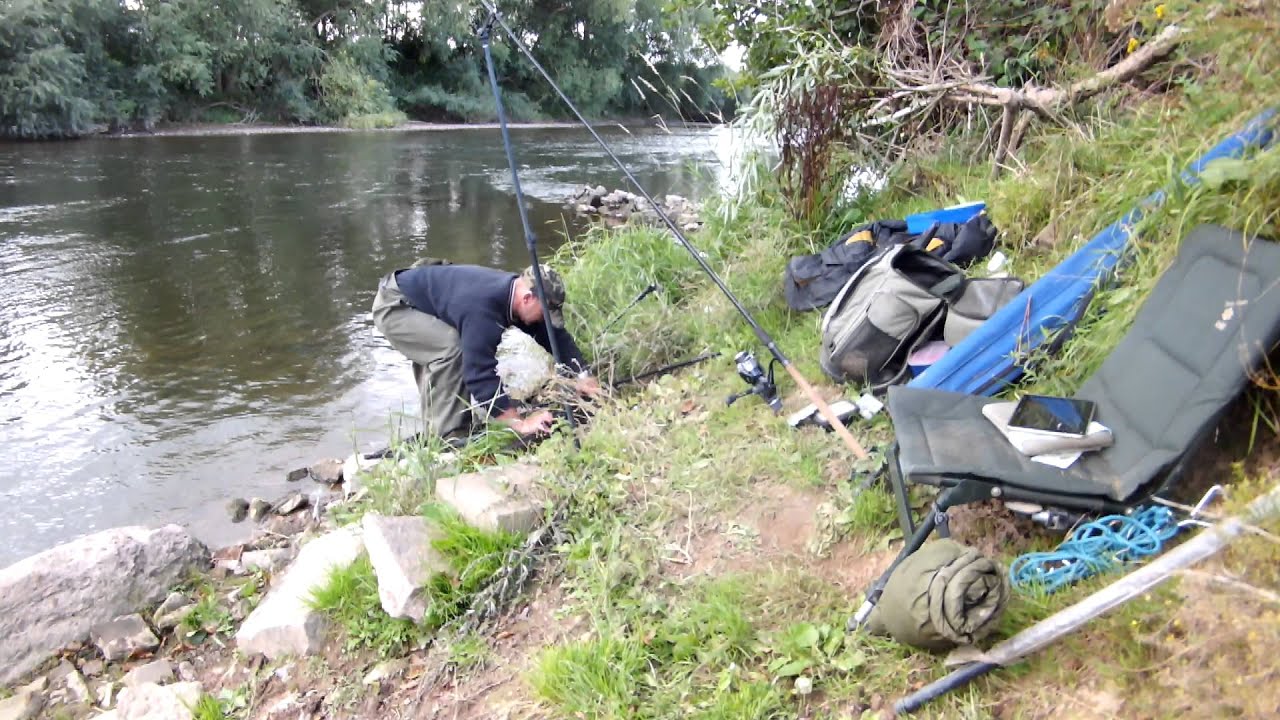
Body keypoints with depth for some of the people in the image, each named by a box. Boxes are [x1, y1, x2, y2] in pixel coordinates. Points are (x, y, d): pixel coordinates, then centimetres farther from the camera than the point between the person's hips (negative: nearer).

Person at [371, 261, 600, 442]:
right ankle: (449, 438, -17)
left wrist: (582, 375, -12)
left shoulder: (515, 289, -10)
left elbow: (556, 335, -2)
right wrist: (521, 423, -38)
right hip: (393, 306, -9)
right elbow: (481, 374, -39)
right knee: (451, 348, -26)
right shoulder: (483, 308, -38)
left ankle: (432, 434, 31)